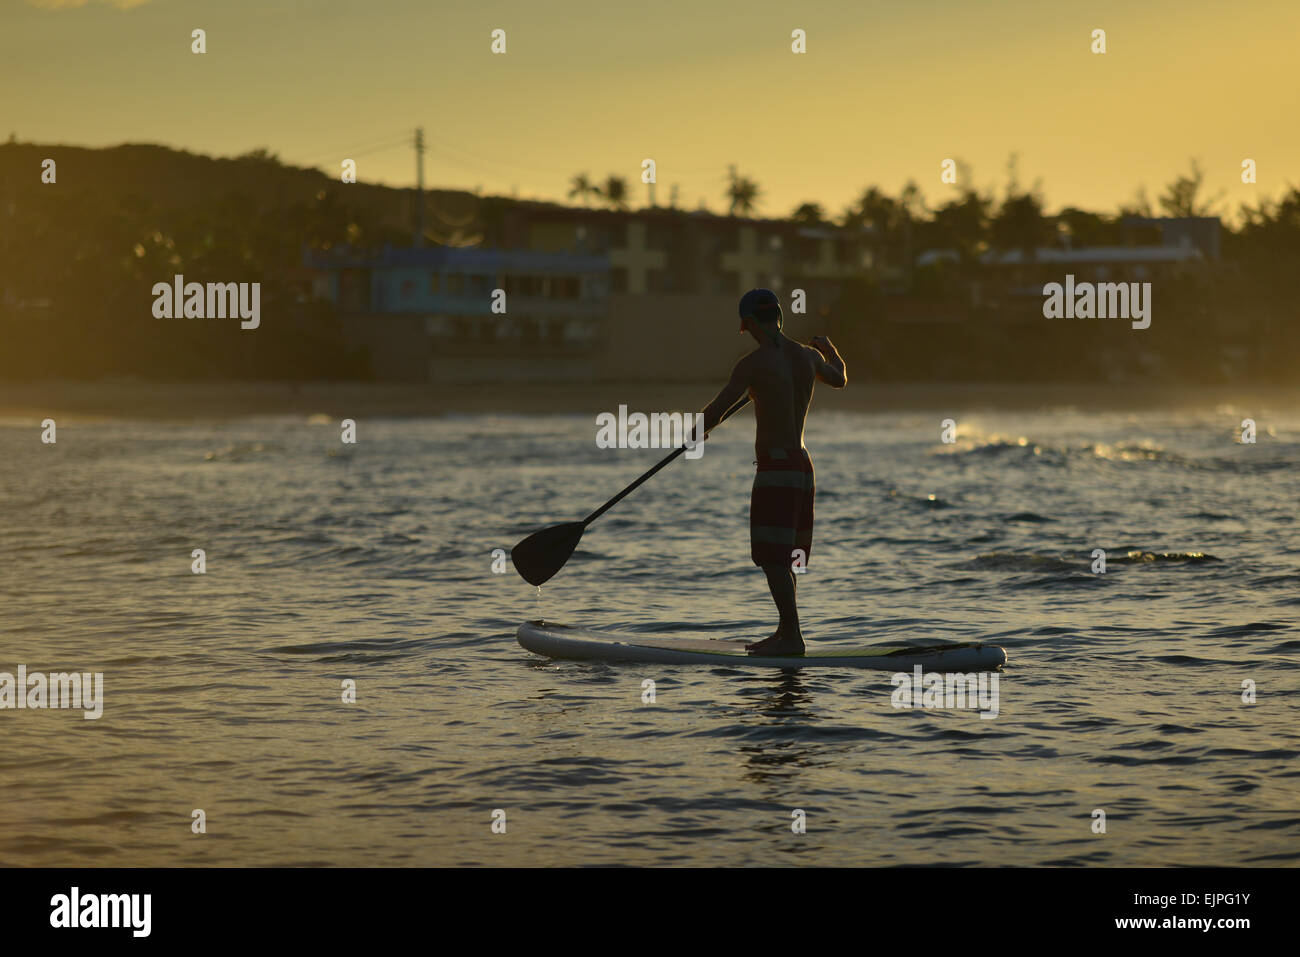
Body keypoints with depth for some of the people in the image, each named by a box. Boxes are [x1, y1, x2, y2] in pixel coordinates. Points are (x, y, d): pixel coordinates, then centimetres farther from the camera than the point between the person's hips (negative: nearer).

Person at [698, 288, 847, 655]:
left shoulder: (753, 364, -13)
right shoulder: (808, 356, 8)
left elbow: (715, 411, -15)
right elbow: (839, 379, 31)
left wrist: (699, 432, 8)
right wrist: (829, 349, 51)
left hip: (775, 468, -8)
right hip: (802, 465, 8)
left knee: (773, 559, -7)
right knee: (781, 559, 17)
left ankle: (792, 637, -11)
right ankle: (785, 632, 23)